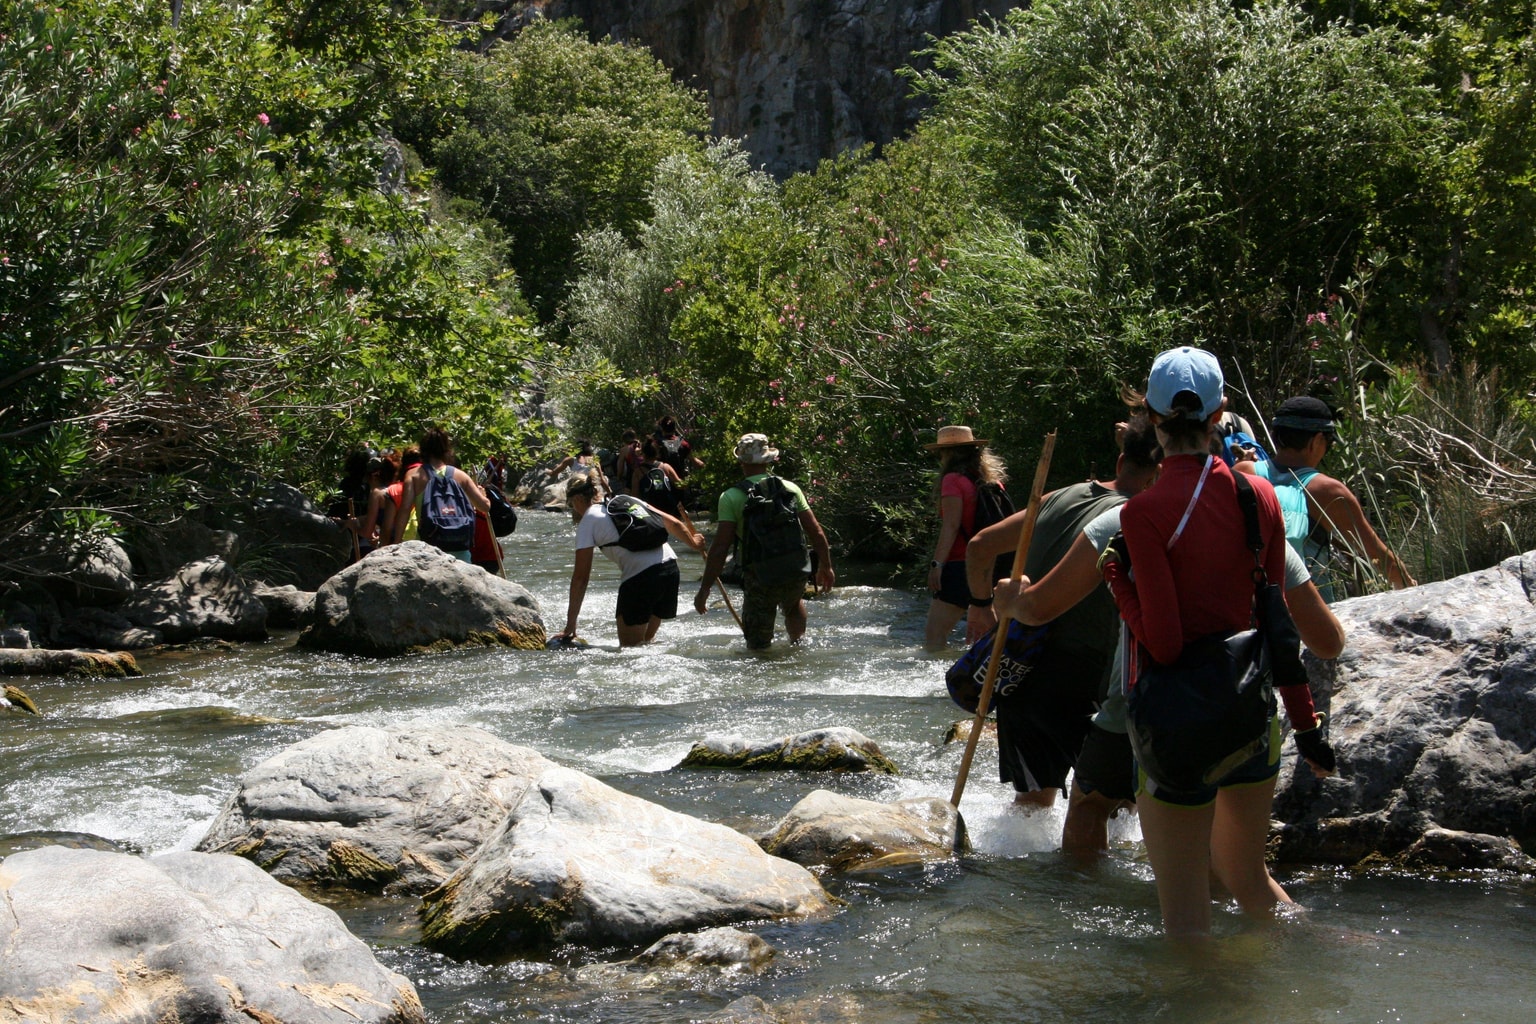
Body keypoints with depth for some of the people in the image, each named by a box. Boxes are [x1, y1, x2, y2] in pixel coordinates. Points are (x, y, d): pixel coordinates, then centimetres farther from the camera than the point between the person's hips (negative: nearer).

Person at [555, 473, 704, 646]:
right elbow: (673, 523, 22)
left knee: (629, 646, 5)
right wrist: (694, 543, 43)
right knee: (647, 640, 21)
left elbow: (581, 577, 1)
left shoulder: (588, 520, 4)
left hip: (639, 578, -7)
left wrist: (570, 626, 4)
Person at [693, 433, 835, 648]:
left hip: (760, 578, -4)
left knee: (759, 644, 10)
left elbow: (720, 547, -12)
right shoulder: (790, 489, 3)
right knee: (794, 604, 38)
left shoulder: (731, 497, -7)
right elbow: (816, 532, 5)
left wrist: (705, 589, -7)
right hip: (796, 573, 4)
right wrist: (826, 567, 18)